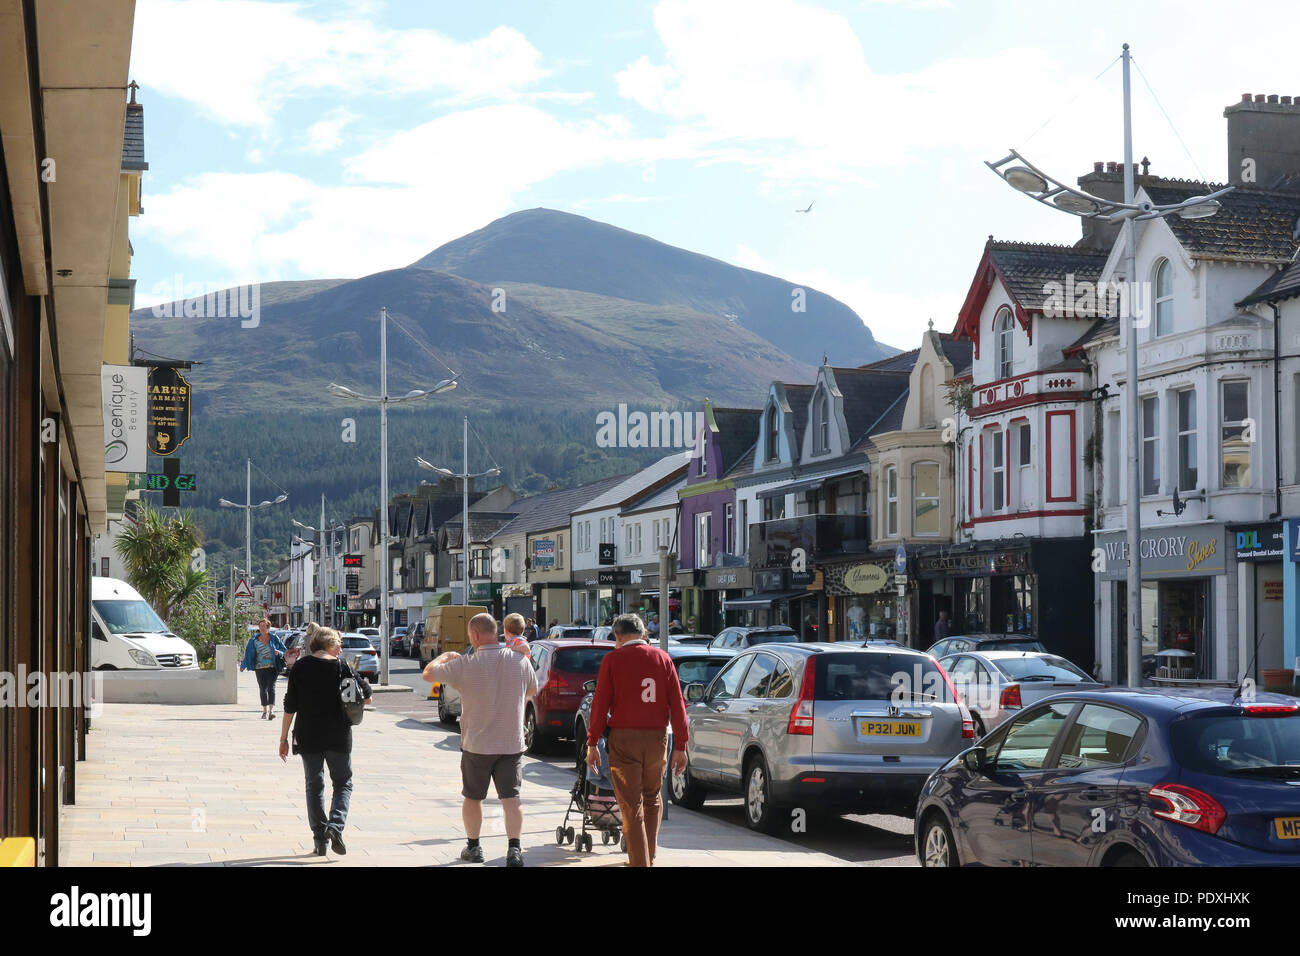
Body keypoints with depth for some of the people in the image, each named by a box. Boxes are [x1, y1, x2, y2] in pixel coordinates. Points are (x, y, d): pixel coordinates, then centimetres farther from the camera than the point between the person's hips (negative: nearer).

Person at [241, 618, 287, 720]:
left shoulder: (274, 639, 4)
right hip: (260, 668, 2)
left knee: (271, 687, -13)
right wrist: (243, 665, 13)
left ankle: (271, 710, -21)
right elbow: (249, 653, 14)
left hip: (272, 667, -2)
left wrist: (279, 653, -15)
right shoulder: (254, 641, 9)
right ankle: (265, 711, 13)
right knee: (263, 689, 3)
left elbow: (284, 651, 7)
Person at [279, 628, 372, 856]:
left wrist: (284, 738, 3)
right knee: (343, 783, 11)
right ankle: (335, 826, -13)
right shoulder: (341, 667, -4)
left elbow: (290, 706, -2)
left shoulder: (300, 667, -1)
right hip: (338, 738, -1)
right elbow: (367, 695, 3)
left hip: (308, 736, 1)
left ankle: (320, 839, 6)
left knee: (314, 786, 12)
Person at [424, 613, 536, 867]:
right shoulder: (520, 660, -5)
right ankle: (514, 848, -13)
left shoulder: (465, 665, -14)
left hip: (477, 744, -2)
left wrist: (445, 656, 18)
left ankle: (473, 847, 27)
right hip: (512, 743, 2)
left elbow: (428, 673, -1)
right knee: (511, 798, 2)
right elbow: (533, 691, 14)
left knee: (472, 798, 16)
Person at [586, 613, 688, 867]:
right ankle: (648, 858, 28)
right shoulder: (662, 658, 6)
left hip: (624, 738, -3)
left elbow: (600, 703, -5)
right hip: (657, 737, 3)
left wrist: (592, 743, -1)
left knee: (631, 806, 0)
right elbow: (677, 704, 4)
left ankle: (639, 862, -4)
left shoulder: (613, 659, -2)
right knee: (652, 799, 21)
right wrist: (680, 746, 6)